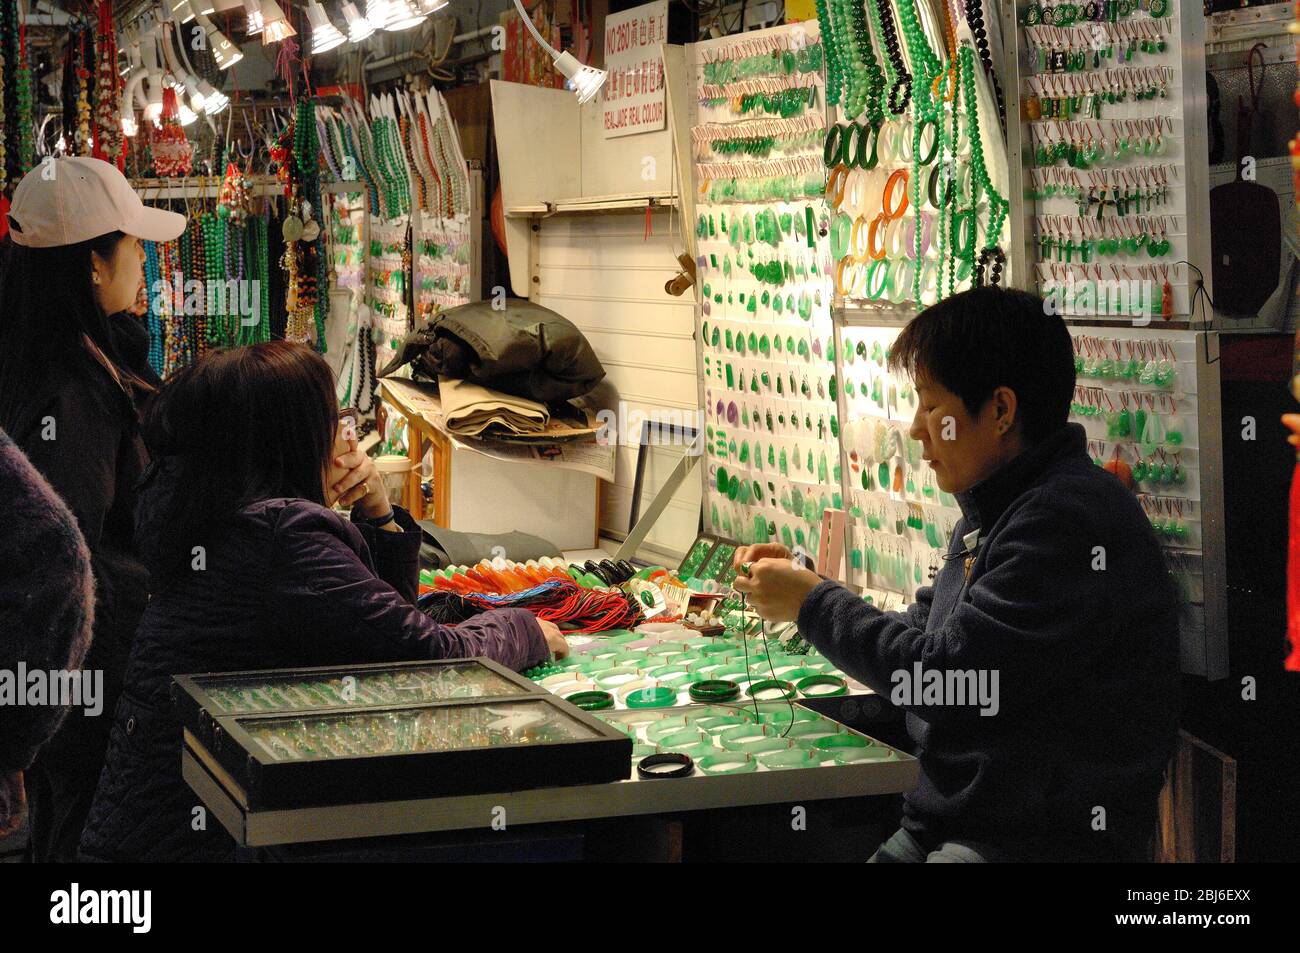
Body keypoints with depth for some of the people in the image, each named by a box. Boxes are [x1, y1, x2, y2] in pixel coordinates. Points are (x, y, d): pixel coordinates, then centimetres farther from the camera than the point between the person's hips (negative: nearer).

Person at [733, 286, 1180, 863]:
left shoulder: (1070, 519, -17)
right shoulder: (992, 511, 15)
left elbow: (946, 678, -19)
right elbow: (920, 635, 23)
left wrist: (813, 603, -6)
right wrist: (805, 587, 11)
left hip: (1037, 841, -9)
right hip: (943, 826, 9)